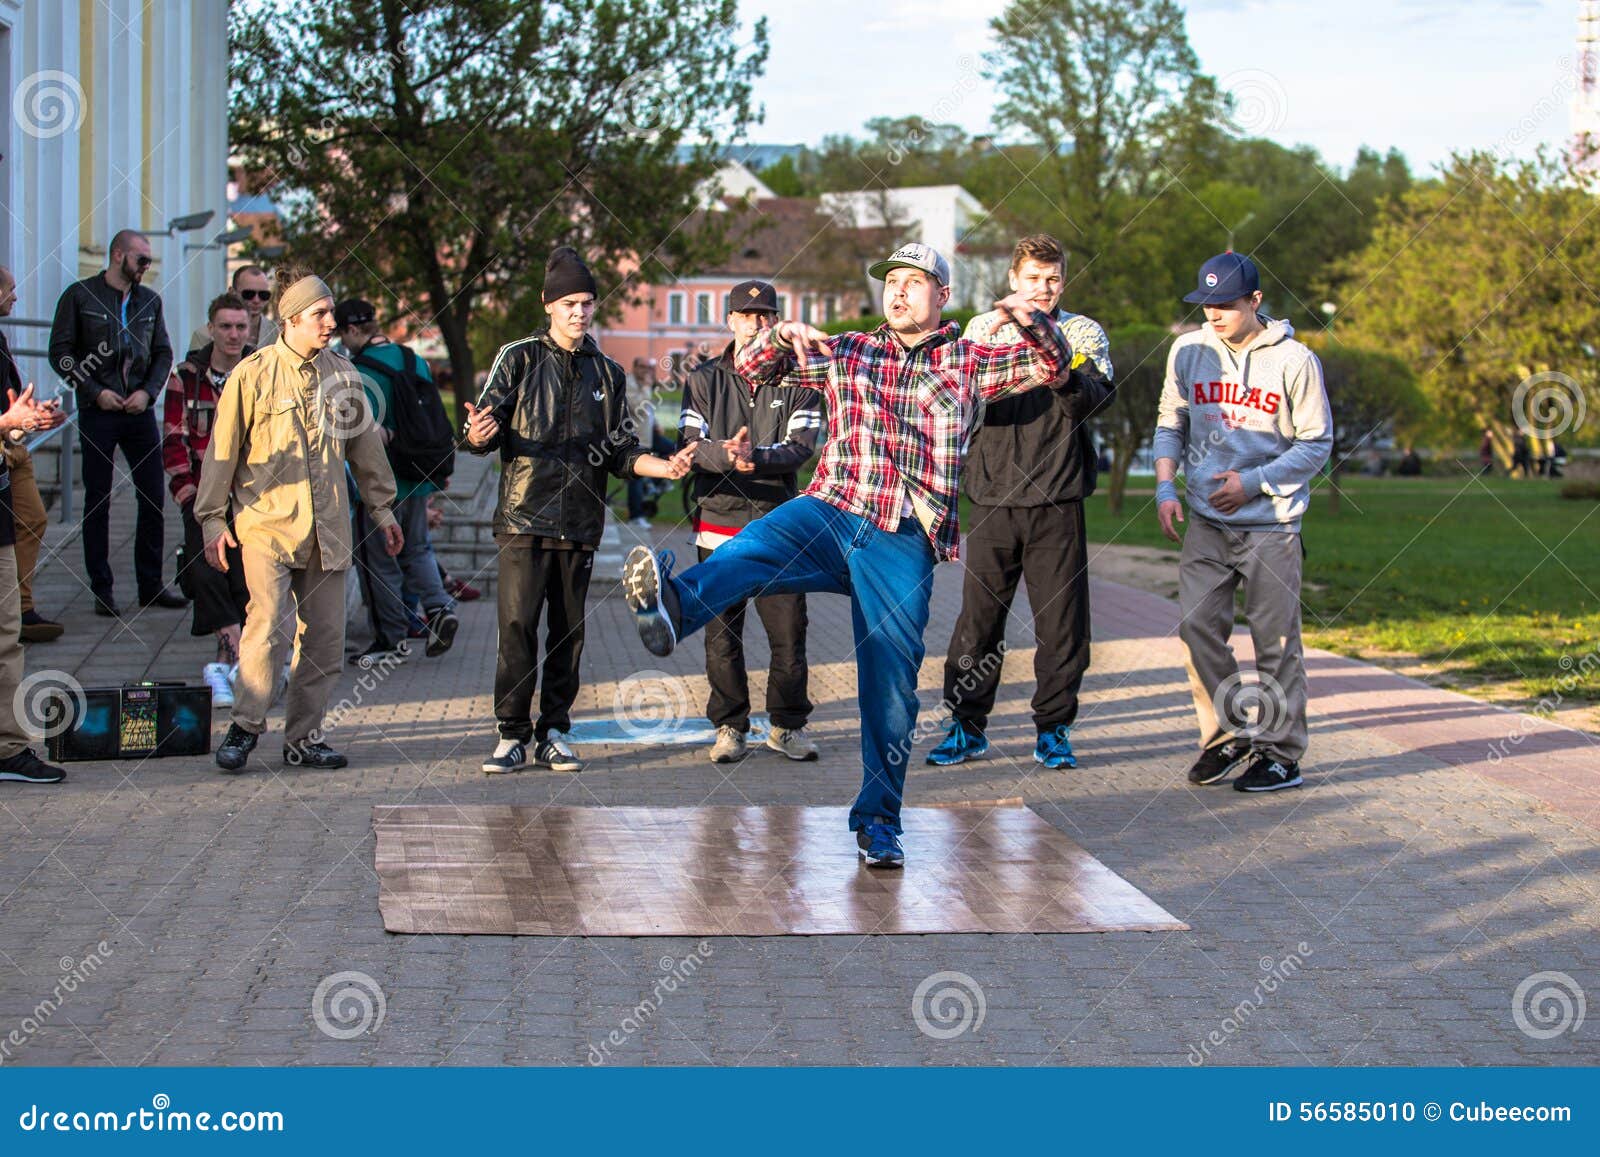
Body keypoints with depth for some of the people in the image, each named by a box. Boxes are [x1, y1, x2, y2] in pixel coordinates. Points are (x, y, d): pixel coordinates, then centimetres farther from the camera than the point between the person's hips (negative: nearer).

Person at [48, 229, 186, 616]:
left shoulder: (149, 300, 12)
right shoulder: (79, 295, -1)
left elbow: (163, 353, 13)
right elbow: (60, 352, -4)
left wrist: (148, 391, -4)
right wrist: (96, 392, -12)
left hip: (139, 410, 4)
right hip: (97, 411, -4)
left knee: (153, 496, 2)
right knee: (97, 500, 2)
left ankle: (151, 585, 10)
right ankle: (102, 589, 8)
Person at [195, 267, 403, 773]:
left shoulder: (343, 375, 10)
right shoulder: (253, 375, -3)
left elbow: (366, 445, 19)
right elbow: (222, 449, 1)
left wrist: (383, 508, 21)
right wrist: (213, 518, 0)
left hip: (327, 530, 4)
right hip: (267, 523, -4)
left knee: (325, 638, 4)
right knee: (268, 626, -16)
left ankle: (303, 737, 15)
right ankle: (245, 727, 0)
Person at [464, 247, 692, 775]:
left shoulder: (607, 374, 15)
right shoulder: (518, 359, 5)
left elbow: (621, 452, 13)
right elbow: (487, 431, -1)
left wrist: (662, 466, -6)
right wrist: (478, 435, -25)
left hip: (580, 523, 3)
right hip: (524, 515, -3)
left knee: (569, 632, 5)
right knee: (517, 627, -8)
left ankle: (554, 732, 14)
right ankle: (513, 734, 0)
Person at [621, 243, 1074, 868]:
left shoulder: (970, 362, 17)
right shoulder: (846, 352, 20)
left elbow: (1055, 366, 12)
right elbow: (752, 367, 21)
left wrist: (1032, 320, -9)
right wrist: (779, 336, -1)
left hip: (904, 541, -1)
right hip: (829, 513, 1)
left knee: (891, 682, -1)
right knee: (747, 550, -32)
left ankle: (878, 820, 13)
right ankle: (674, 606, -62)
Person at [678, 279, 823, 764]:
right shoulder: (704, 380, 8)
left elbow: (801, 447, -5)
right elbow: (690, 445, -3)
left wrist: (756, 458, -23)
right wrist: (727, 455, -24)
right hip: (719, 522, 0)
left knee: (789, 629, -2)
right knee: (721, 632, 2)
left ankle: (788, 725, 12)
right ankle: (729, 726, 13)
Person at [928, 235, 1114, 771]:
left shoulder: (1084, 333, 7)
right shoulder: (982, 329, 10)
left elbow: (1090, 402, -10)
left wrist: (1063, 368, -29)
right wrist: (984, 350, -17)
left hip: (1058, 499, 0)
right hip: (994, 495, 1)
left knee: (1061, 617, 1)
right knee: (979, 614, 2)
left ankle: (1053, 728, 13)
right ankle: (967, 725, 14)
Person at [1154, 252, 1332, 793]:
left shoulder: (1294, 360, -6)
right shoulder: (1188, 351, 5)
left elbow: (1316, 444, -3)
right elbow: (1171, 426, 14)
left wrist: (1253, 482, -14)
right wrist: (1165, 487, -1)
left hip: (1271, 525, -4)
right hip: (1206, 522, 4)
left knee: (1276, 641, 0)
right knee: (1198, 627, -2)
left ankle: (1281, 752, 9)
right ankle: (1226, 734, 13)